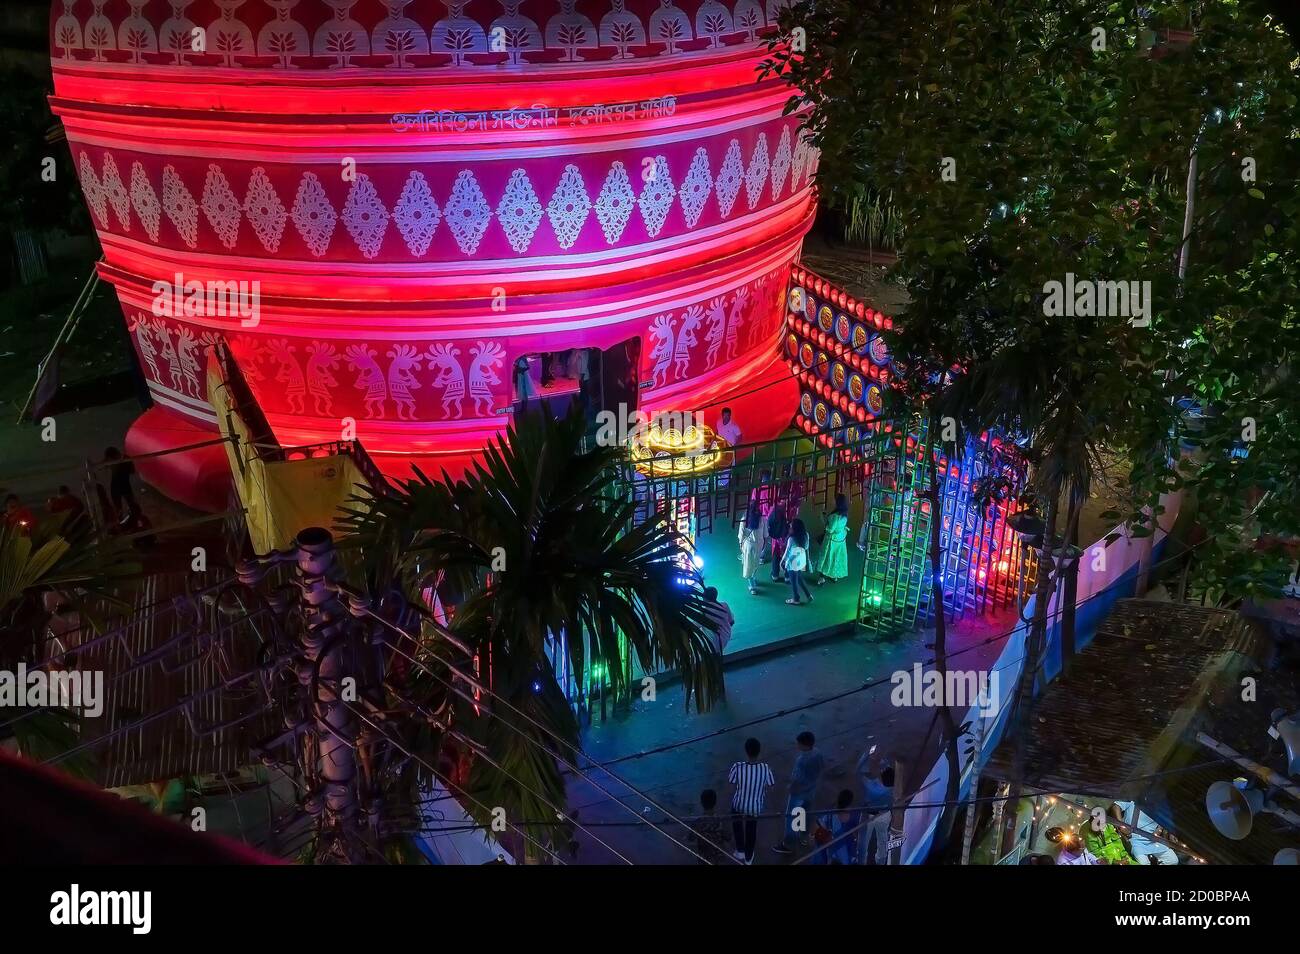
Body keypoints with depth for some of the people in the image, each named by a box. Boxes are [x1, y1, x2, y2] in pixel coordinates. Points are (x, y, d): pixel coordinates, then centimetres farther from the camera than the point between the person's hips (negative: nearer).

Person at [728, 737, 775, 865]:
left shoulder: (738, 767, -29)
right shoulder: (765, 768, -24)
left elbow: (731, 781, -12)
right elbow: (770, 786, -10)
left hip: (739, 804, -1)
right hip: (756, 806, 1)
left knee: (737, 825, 31)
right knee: (752, 829, 27)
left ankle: (740, 851, 43)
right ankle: (748, 857, 44)